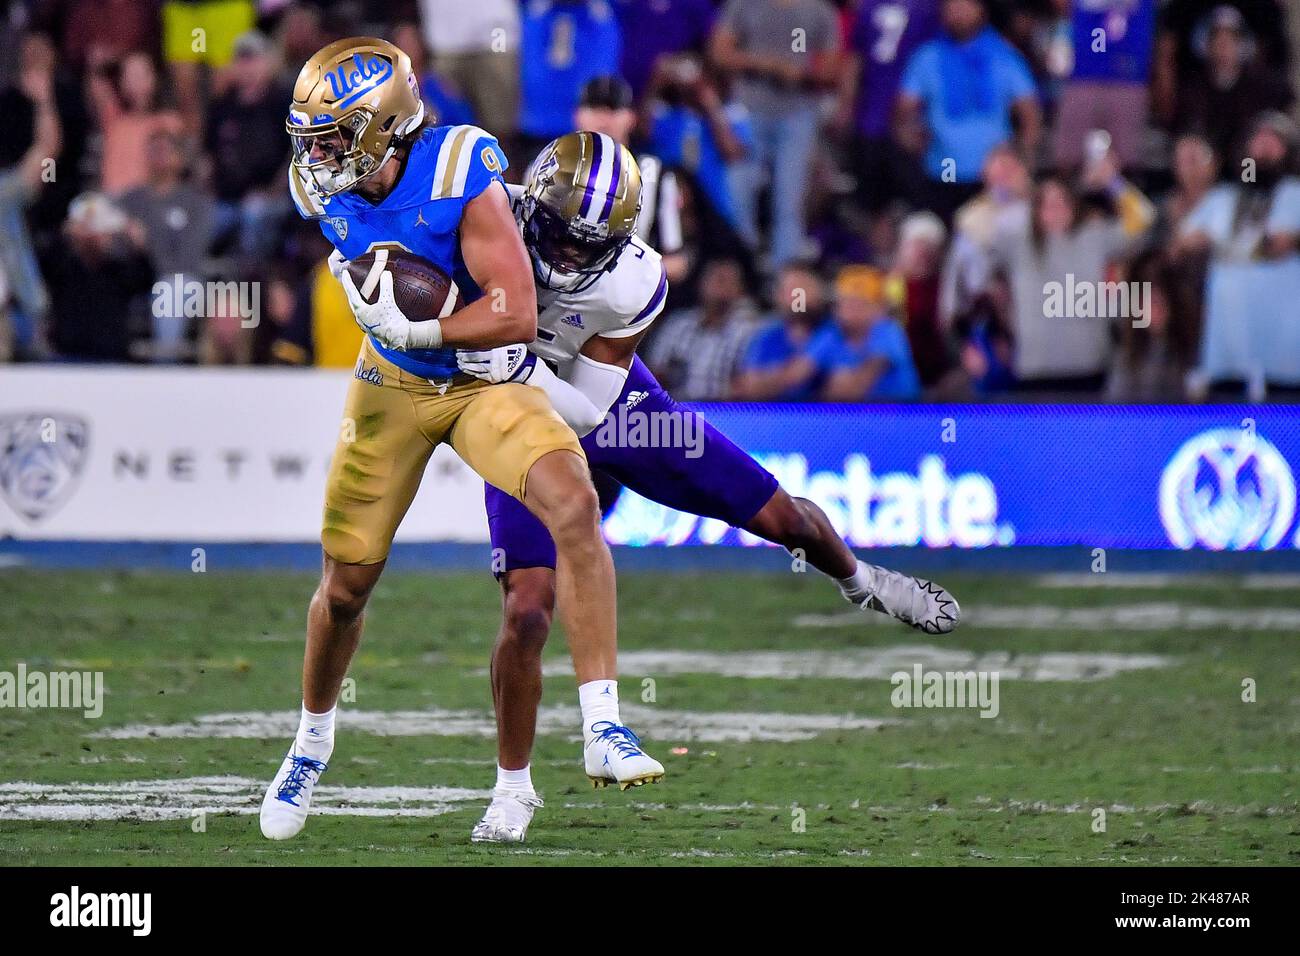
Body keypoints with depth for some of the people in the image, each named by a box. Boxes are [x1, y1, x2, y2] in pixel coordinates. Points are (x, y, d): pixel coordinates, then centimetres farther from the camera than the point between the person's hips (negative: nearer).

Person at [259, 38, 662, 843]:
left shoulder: (463, 176, -29)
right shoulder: (323, 187, -13)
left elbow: (516, 316, -31)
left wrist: (410, 325, -29)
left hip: (486, 378, -4)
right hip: (393, 383, 4)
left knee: (573, 505, -29)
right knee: (348, 582, 10)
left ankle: (603, 730, -28)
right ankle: (315, 735, 39)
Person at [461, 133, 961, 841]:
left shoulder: (633, 281, -31)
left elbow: (585, 409, -31)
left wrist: (522, 368, -48)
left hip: (610, 402, 1)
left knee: (782, 517, 8)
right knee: (527, 610, -18)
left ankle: (859, 581, 46)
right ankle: (513, 787, 1)